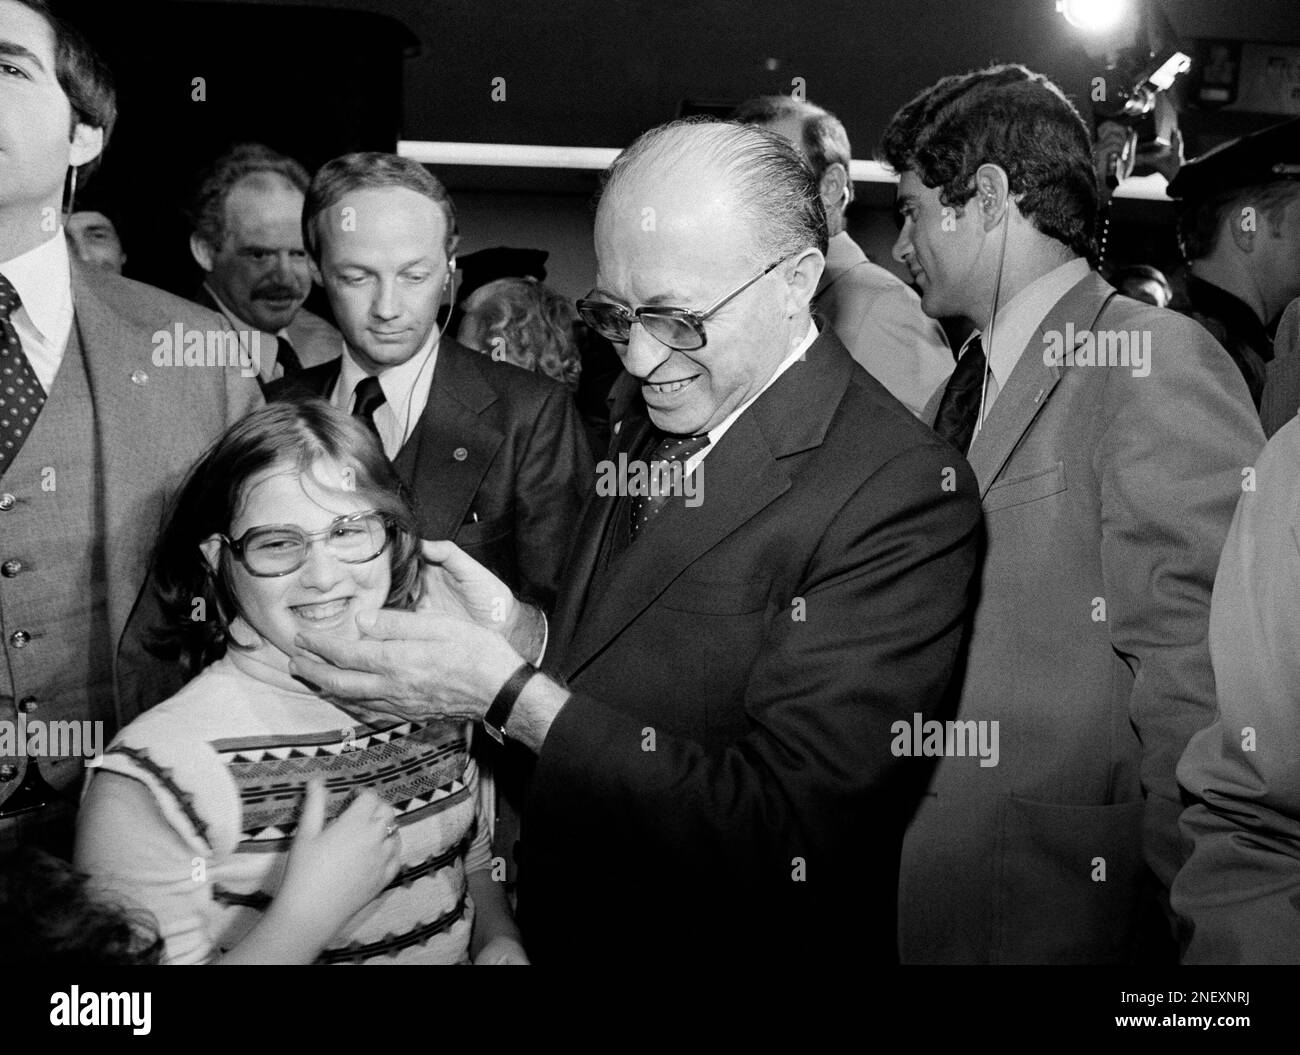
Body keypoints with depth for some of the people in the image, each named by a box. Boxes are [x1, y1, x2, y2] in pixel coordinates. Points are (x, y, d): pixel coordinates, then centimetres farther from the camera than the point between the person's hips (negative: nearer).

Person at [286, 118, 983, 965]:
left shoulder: (904, 492, -26)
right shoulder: (653, 404, -1)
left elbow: (783, 835, -28)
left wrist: (506, 691, -27)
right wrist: (522, 631, -13)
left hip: (733, 939, -7)